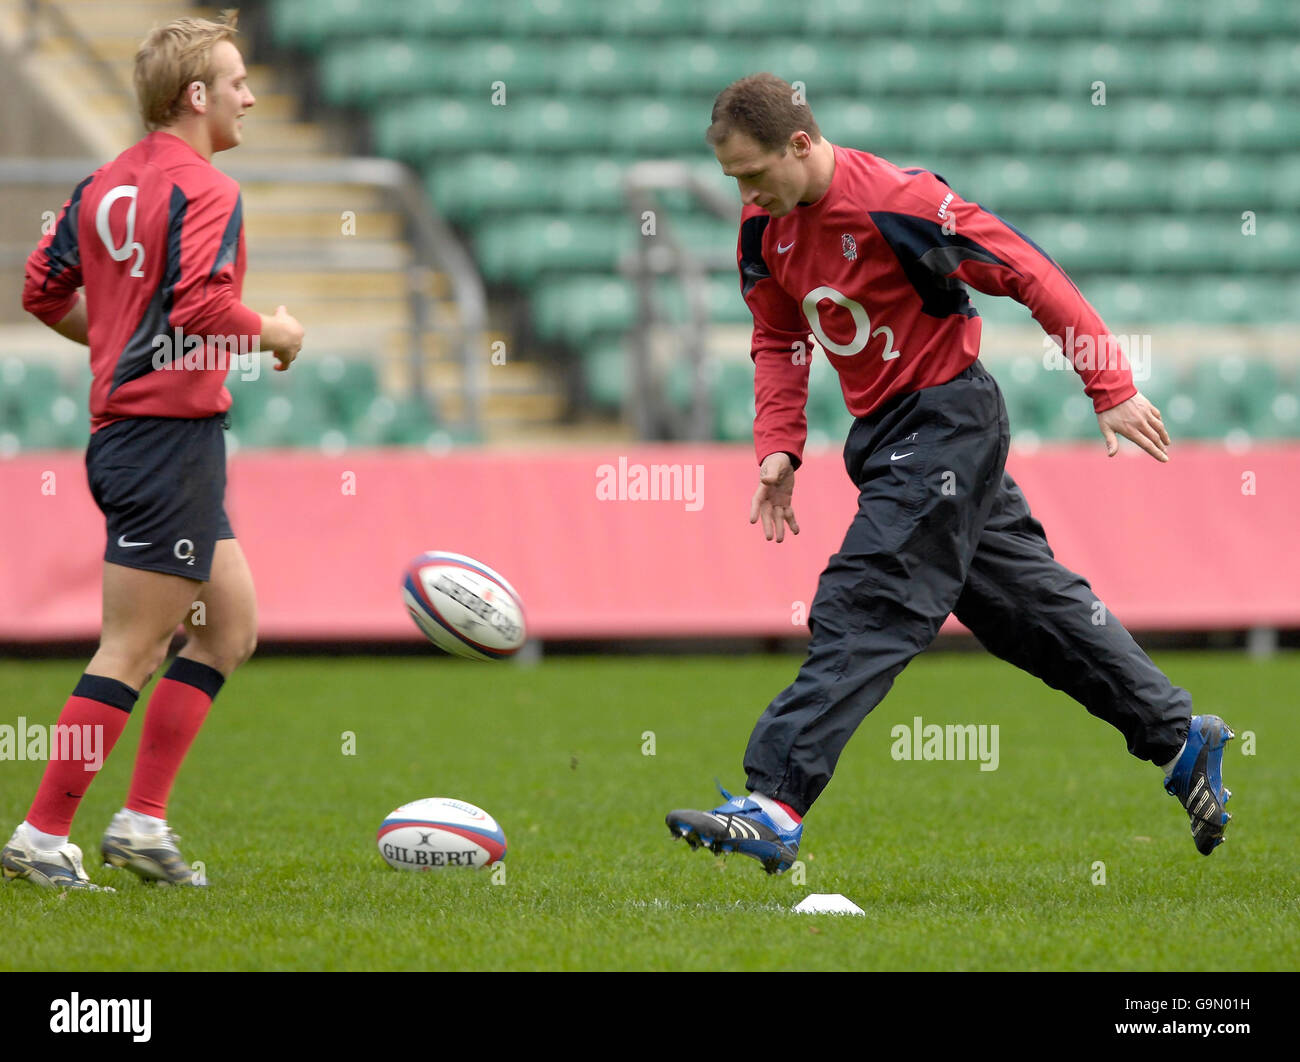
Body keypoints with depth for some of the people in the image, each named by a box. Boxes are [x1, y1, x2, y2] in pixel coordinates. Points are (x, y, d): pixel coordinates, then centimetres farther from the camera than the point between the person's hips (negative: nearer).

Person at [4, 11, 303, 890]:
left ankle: (144, 819, 13)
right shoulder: (206, 190, -14)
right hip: (174, 432, -10)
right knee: (133, 652, -5)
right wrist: (274, 335, -10)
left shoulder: (104, 185, 13)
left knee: (232, 627, 15)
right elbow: (201, 304, -27)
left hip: (125, 420, 10)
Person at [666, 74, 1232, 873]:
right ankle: (1181, 739, 28)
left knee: (863, 608, -18)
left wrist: (1111, 389, -17)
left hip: (946, 421, -9)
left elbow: (1028, 274, -18)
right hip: (886, 433, 9)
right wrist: (779, 448, -2)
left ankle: (775, 804, -25)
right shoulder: (765, 228, 0)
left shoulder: (898, 202, -23)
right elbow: (779, 342, 13)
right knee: (1032, 602, 16)